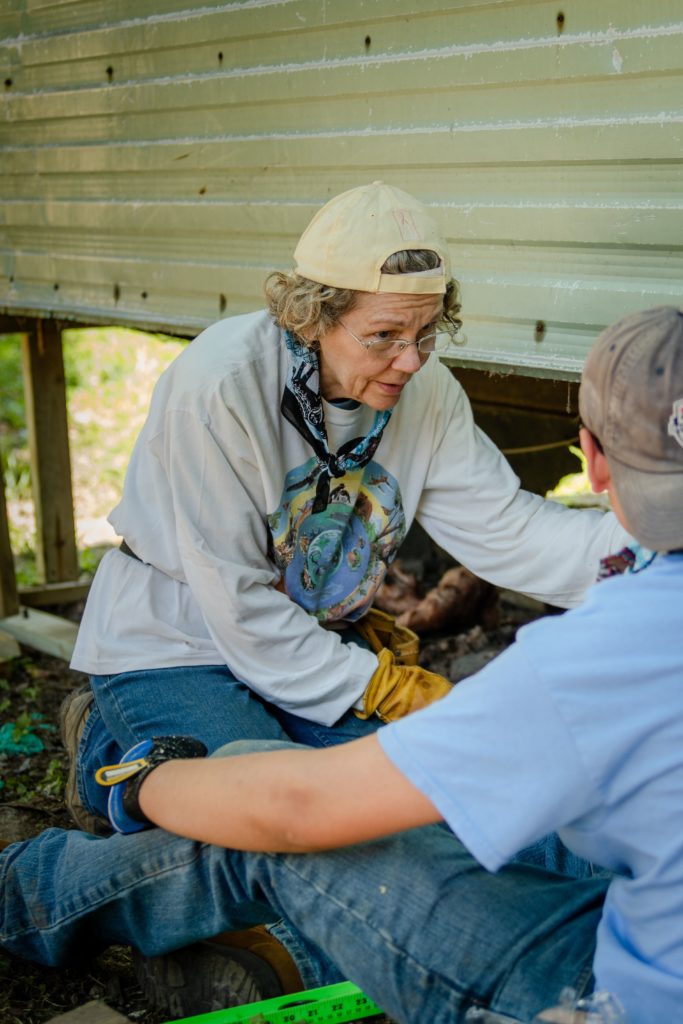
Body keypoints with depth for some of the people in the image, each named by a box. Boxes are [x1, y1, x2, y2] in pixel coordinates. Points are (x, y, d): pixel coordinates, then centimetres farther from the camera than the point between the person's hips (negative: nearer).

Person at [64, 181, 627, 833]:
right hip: (173, 648, -6)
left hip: (313, 637, 6)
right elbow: (238, 607, -25)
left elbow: (506, 528, -12)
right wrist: (385, 688, -23)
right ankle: (107, 750, 5)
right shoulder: (218, 384, -28)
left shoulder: (424, 390, -9)